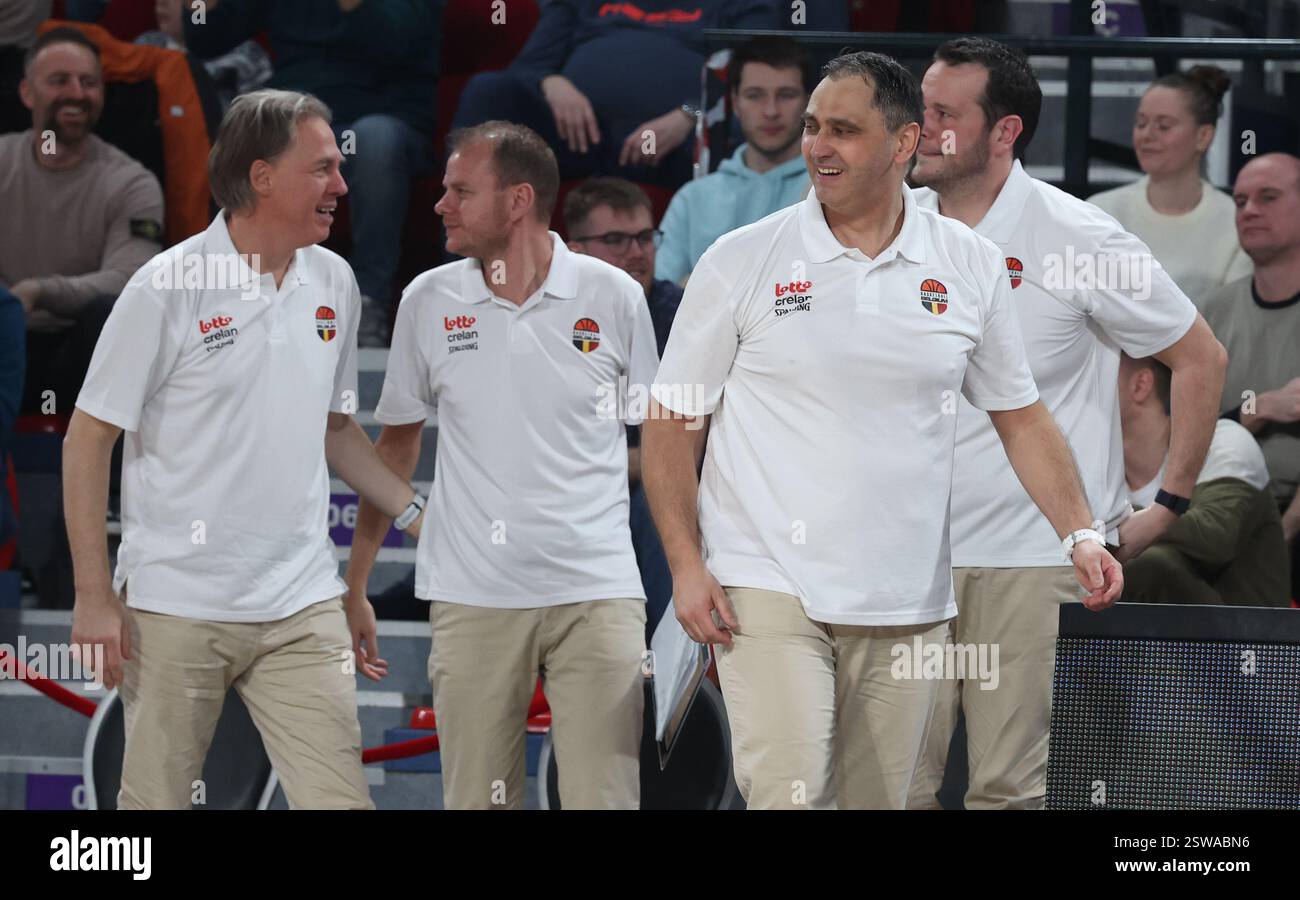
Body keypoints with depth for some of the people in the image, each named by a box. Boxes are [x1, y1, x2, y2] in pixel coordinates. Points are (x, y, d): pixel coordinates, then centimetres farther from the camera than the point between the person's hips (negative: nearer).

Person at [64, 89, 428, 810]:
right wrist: (94, 597, -9)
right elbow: (89, 439, -6)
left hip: (303, 611, 4)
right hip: (176, 610, -4)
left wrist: (414, 511, 8)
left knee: (338, 798, -4)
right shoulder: (169, 287, -9)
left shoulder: (334, 284, 8)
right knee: (155, 801, 3)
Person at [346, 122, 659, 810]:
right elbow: (396, 441, 17)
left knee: (604, 799, -8)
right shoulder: (427, 302, 6)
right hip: (472, 597, 2)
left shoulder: (613, 297, 1)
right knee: (476, 799, 1)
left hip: (595, 592, -2)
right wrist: (355, 579, 15)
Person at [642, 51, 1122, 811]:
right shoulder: (740, 262, -1)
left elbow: (1021, 417, 14)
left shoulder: (971, 268, 6)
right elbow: (673, 422, 2)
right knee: (790, 793, -18)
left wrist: (1081, 534, 1)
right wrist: (686, 564, -7)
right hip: (768, 592, -3)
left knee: (876, 802, 4)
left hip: (907, 604, 3)